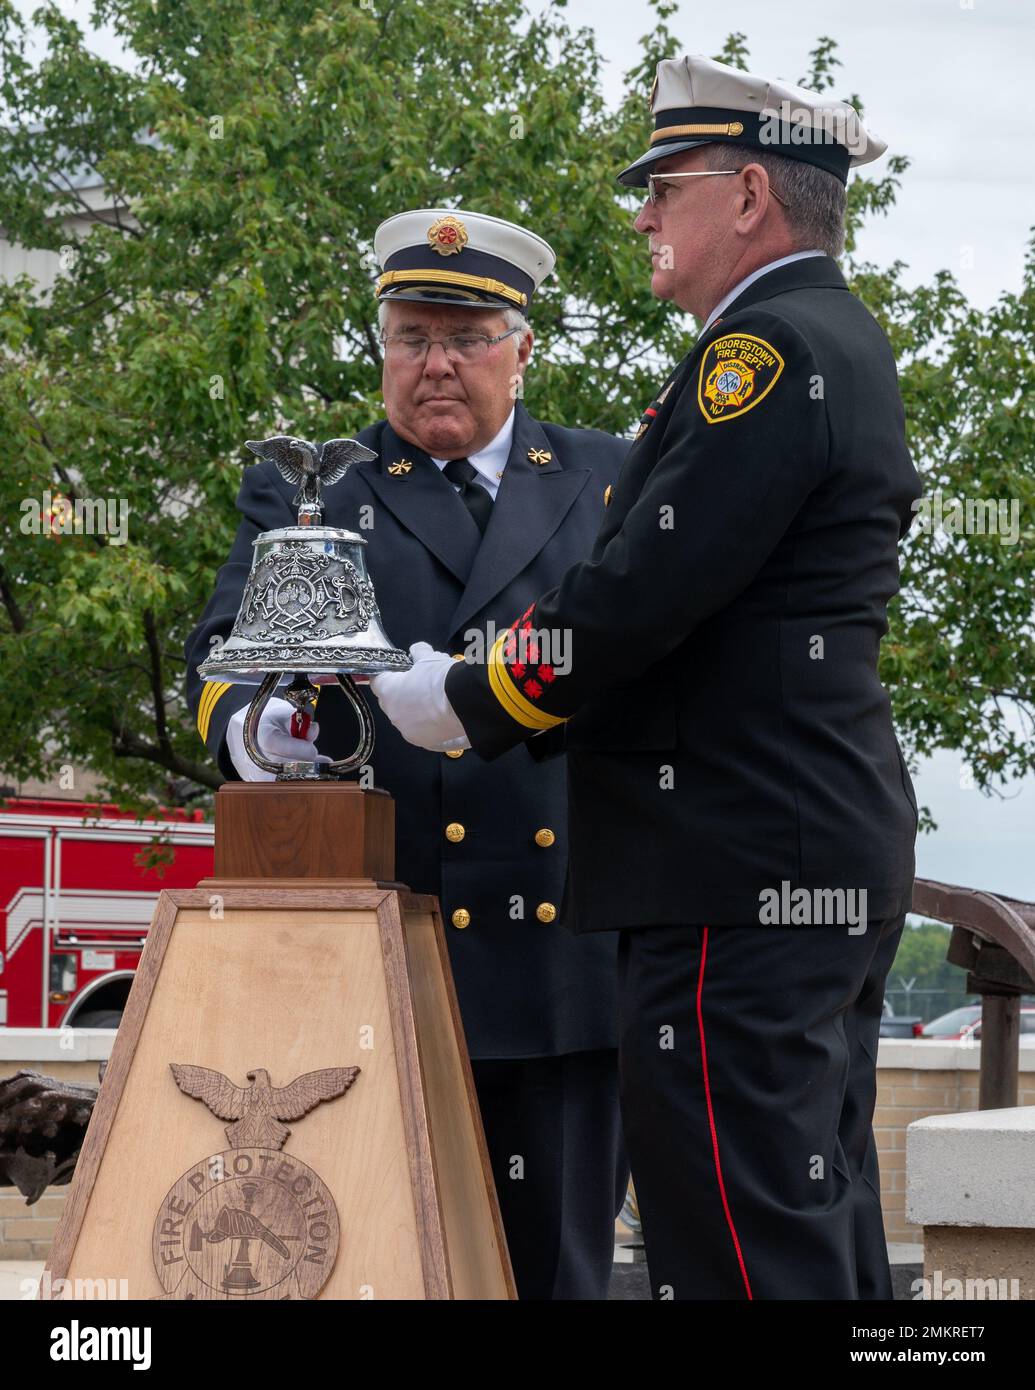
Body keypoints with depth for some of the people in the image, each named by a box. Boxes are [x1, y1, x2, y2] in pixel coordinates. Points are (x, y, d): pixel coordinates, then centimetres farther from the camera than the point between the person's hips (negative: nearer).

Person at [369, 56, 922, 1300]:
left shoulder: (768, 352, -14)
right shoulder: (841, 346, 19)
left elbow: (643, 594, -21)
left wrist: (466, 706, -8)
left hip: (740, 877, -11)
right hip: (834, 861, 11)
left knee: (739, 1248, -9)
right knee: (817, 1224, 14)